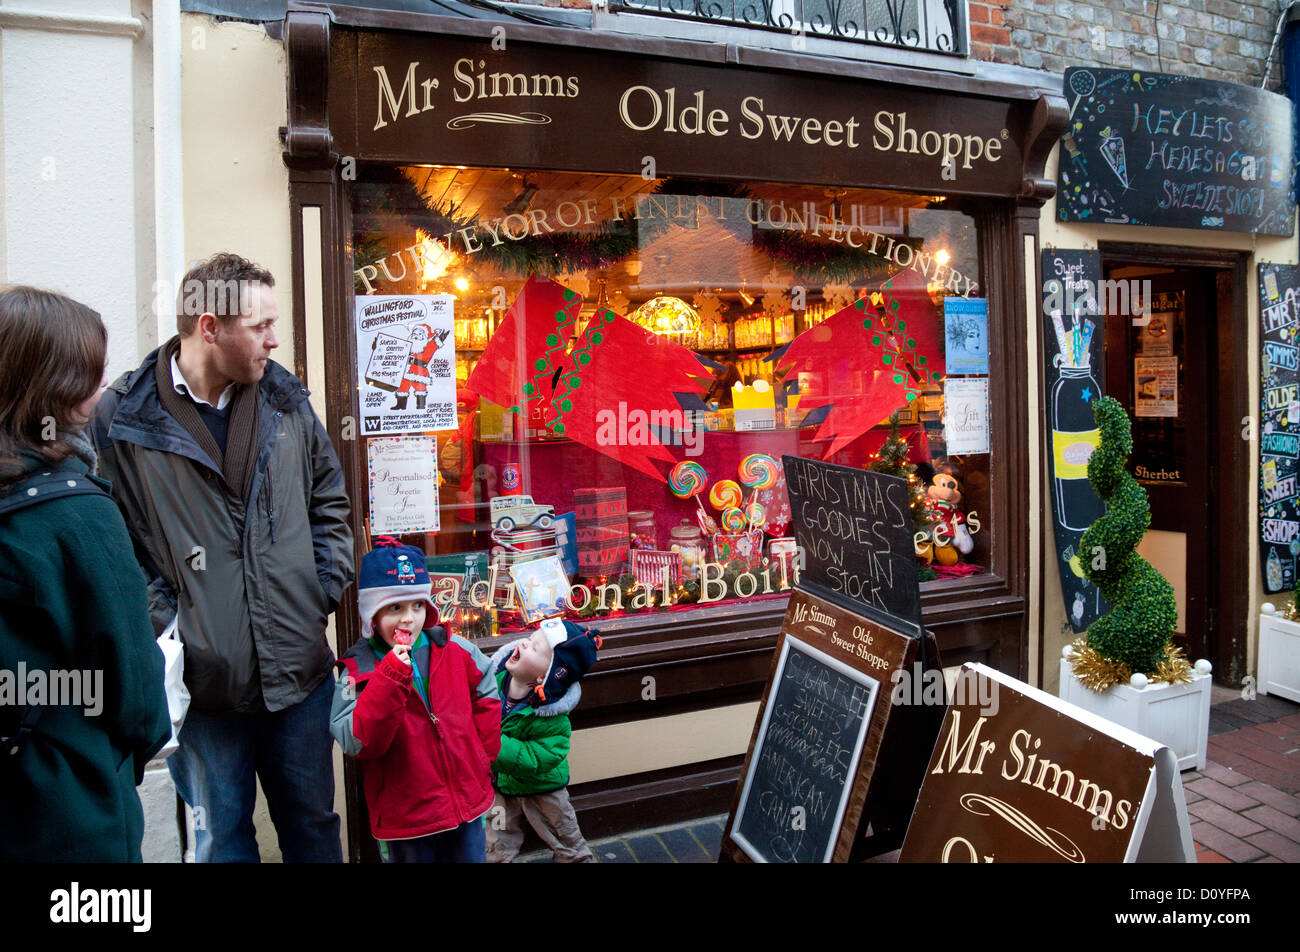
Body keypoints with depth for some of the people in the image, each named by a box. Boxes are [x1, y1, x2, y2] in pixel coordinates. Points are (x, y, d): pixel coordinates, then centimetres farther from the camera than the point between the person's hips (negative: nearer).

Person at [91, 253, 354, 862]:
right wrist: (164, 628, -12)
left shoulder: (285, 400, 4)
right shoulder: (123, 419, -8)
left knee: (313, 821, 19)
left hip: (299, 670, 3)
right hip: (204, 679, -3)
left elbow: (329, 499, 13)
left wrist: (326, 587, 3)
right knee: (222, 836, 16)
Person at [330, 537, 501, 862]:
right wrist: (390, 677, -30)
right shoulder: (358, 671, -11)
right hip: (404, 820, -3)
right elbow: (359, 743, -22)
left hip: (468, 807, 3)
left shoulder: (455, 650, -2)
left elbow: (486, 695, 14)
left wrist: (483, 752, 7)